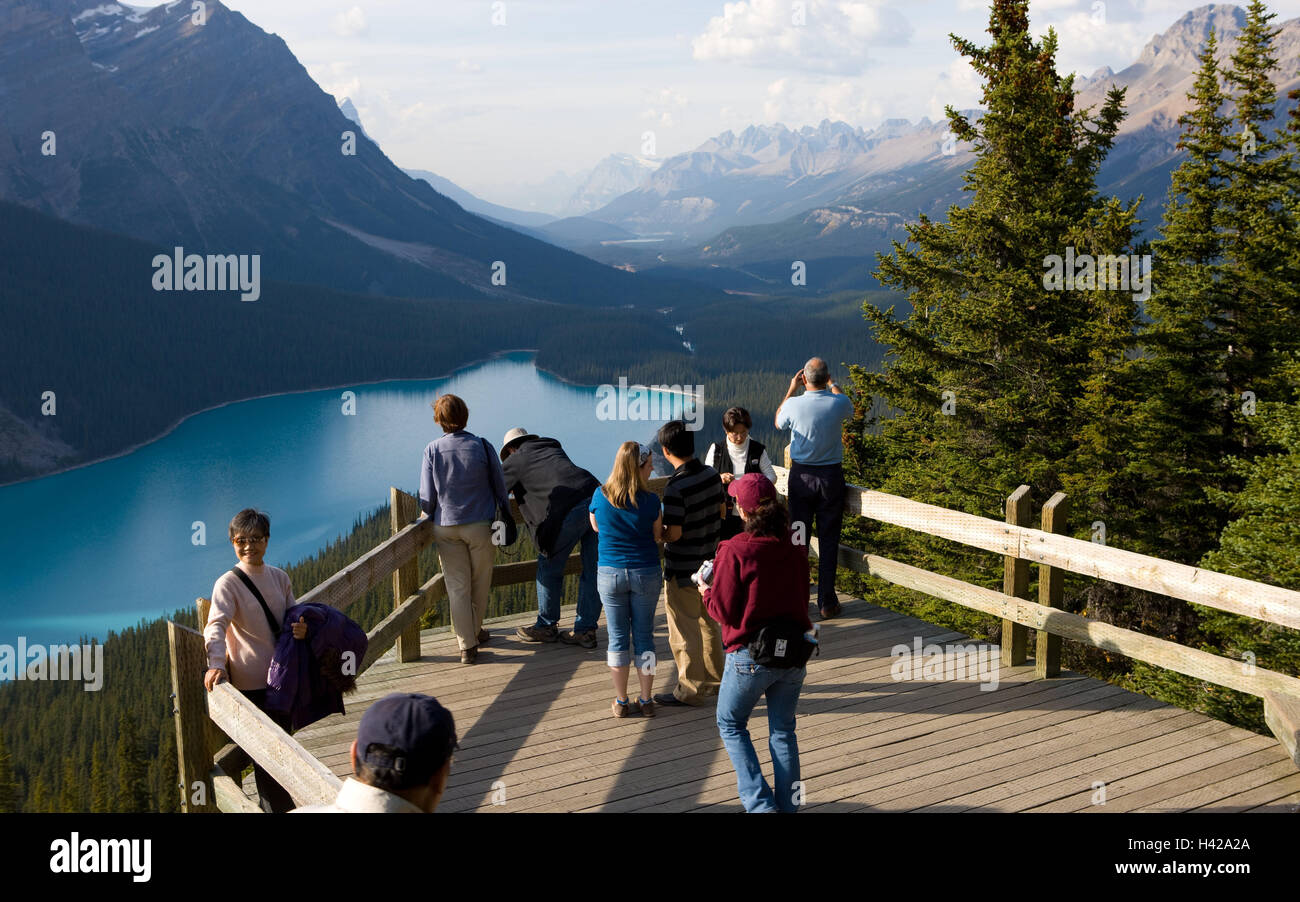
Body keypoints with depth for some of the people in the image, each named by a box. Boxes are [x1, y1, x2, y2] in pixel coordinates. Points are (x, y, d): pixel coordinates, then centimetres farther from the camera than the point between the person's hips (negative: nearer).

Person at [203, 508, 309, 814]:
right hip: (251, 682, -6)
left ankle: (273, 803, 40)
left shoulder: (280, 577, 7)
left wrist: (300, 628, -8)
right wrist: (216, 664, -41)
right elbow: (216, 625, -24)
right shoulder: (228, 583, -11)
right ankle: (276, 806, 13)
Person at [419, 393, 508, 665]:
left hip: (446, 528, 0)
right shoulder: (482, 446, -7)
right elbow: (500, 487, 0)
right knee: (480, 583, 18)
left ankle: (467, 645, 6)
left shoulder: (432, 450, -7)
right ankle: (474, 630, 34)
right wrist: (500, 520, 16)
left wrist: (432, 518, 18)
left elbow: (427, 497, -4)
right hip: (481, 524, 0)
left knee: (457, 586, 7)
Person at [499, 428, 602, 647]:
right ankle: (586, 630, 17)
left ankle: (546, 626, 23)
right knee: (591, 570, 12)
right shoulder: (553, 448, 30)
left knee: (549, 568, 12)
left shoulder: (514, 461, 14)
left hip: (570, 511, -6)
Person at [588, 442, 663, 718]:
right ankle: (646, 700, 17)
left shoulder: (600, 496, -6)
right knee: (644, 635, 10)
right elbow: (657, 535, -2)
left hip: (610, 574, 1)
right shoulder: (650, 500, -13)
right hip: (645, 573, -1)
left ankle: (621, 702, 16)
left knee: (617, 636, 9)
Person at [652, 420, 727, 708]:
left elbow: (674, 533, -24)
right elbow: (722, 511, 10)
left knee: (684, 631, 5)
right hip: (709, 562, 8)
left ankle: (691, 689, 14)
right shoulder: (712, 474, -2)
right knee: (708, 622, 21)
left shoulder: (676, 487, -25)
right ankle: (715, 679, 33)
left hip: (683, 570, -8)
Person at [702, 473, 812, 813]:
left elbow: (724, 610, -12)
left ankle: (759, 802, 6)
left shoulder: (735, 550, -18)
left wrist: (707, 594, 7)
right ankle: (788, 804, 21)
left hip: (751, 656, -5)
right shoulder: (796, 545, -2)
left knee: (731, 724, 15)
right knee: (783, 731, 17)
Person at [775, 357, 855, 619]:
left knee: (798, 538, 9)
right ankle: (827, 603, 9)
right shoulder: (838, 403, -12)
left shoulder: (793, 404, -13)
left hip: (801, 476, 0)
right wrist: (831, 383, 23)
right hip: (831, 477, 0)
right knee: (828, 541, 6)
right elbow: (850, 409, 16)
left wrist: (791, 389, 14)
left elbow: (778, 422, 11)